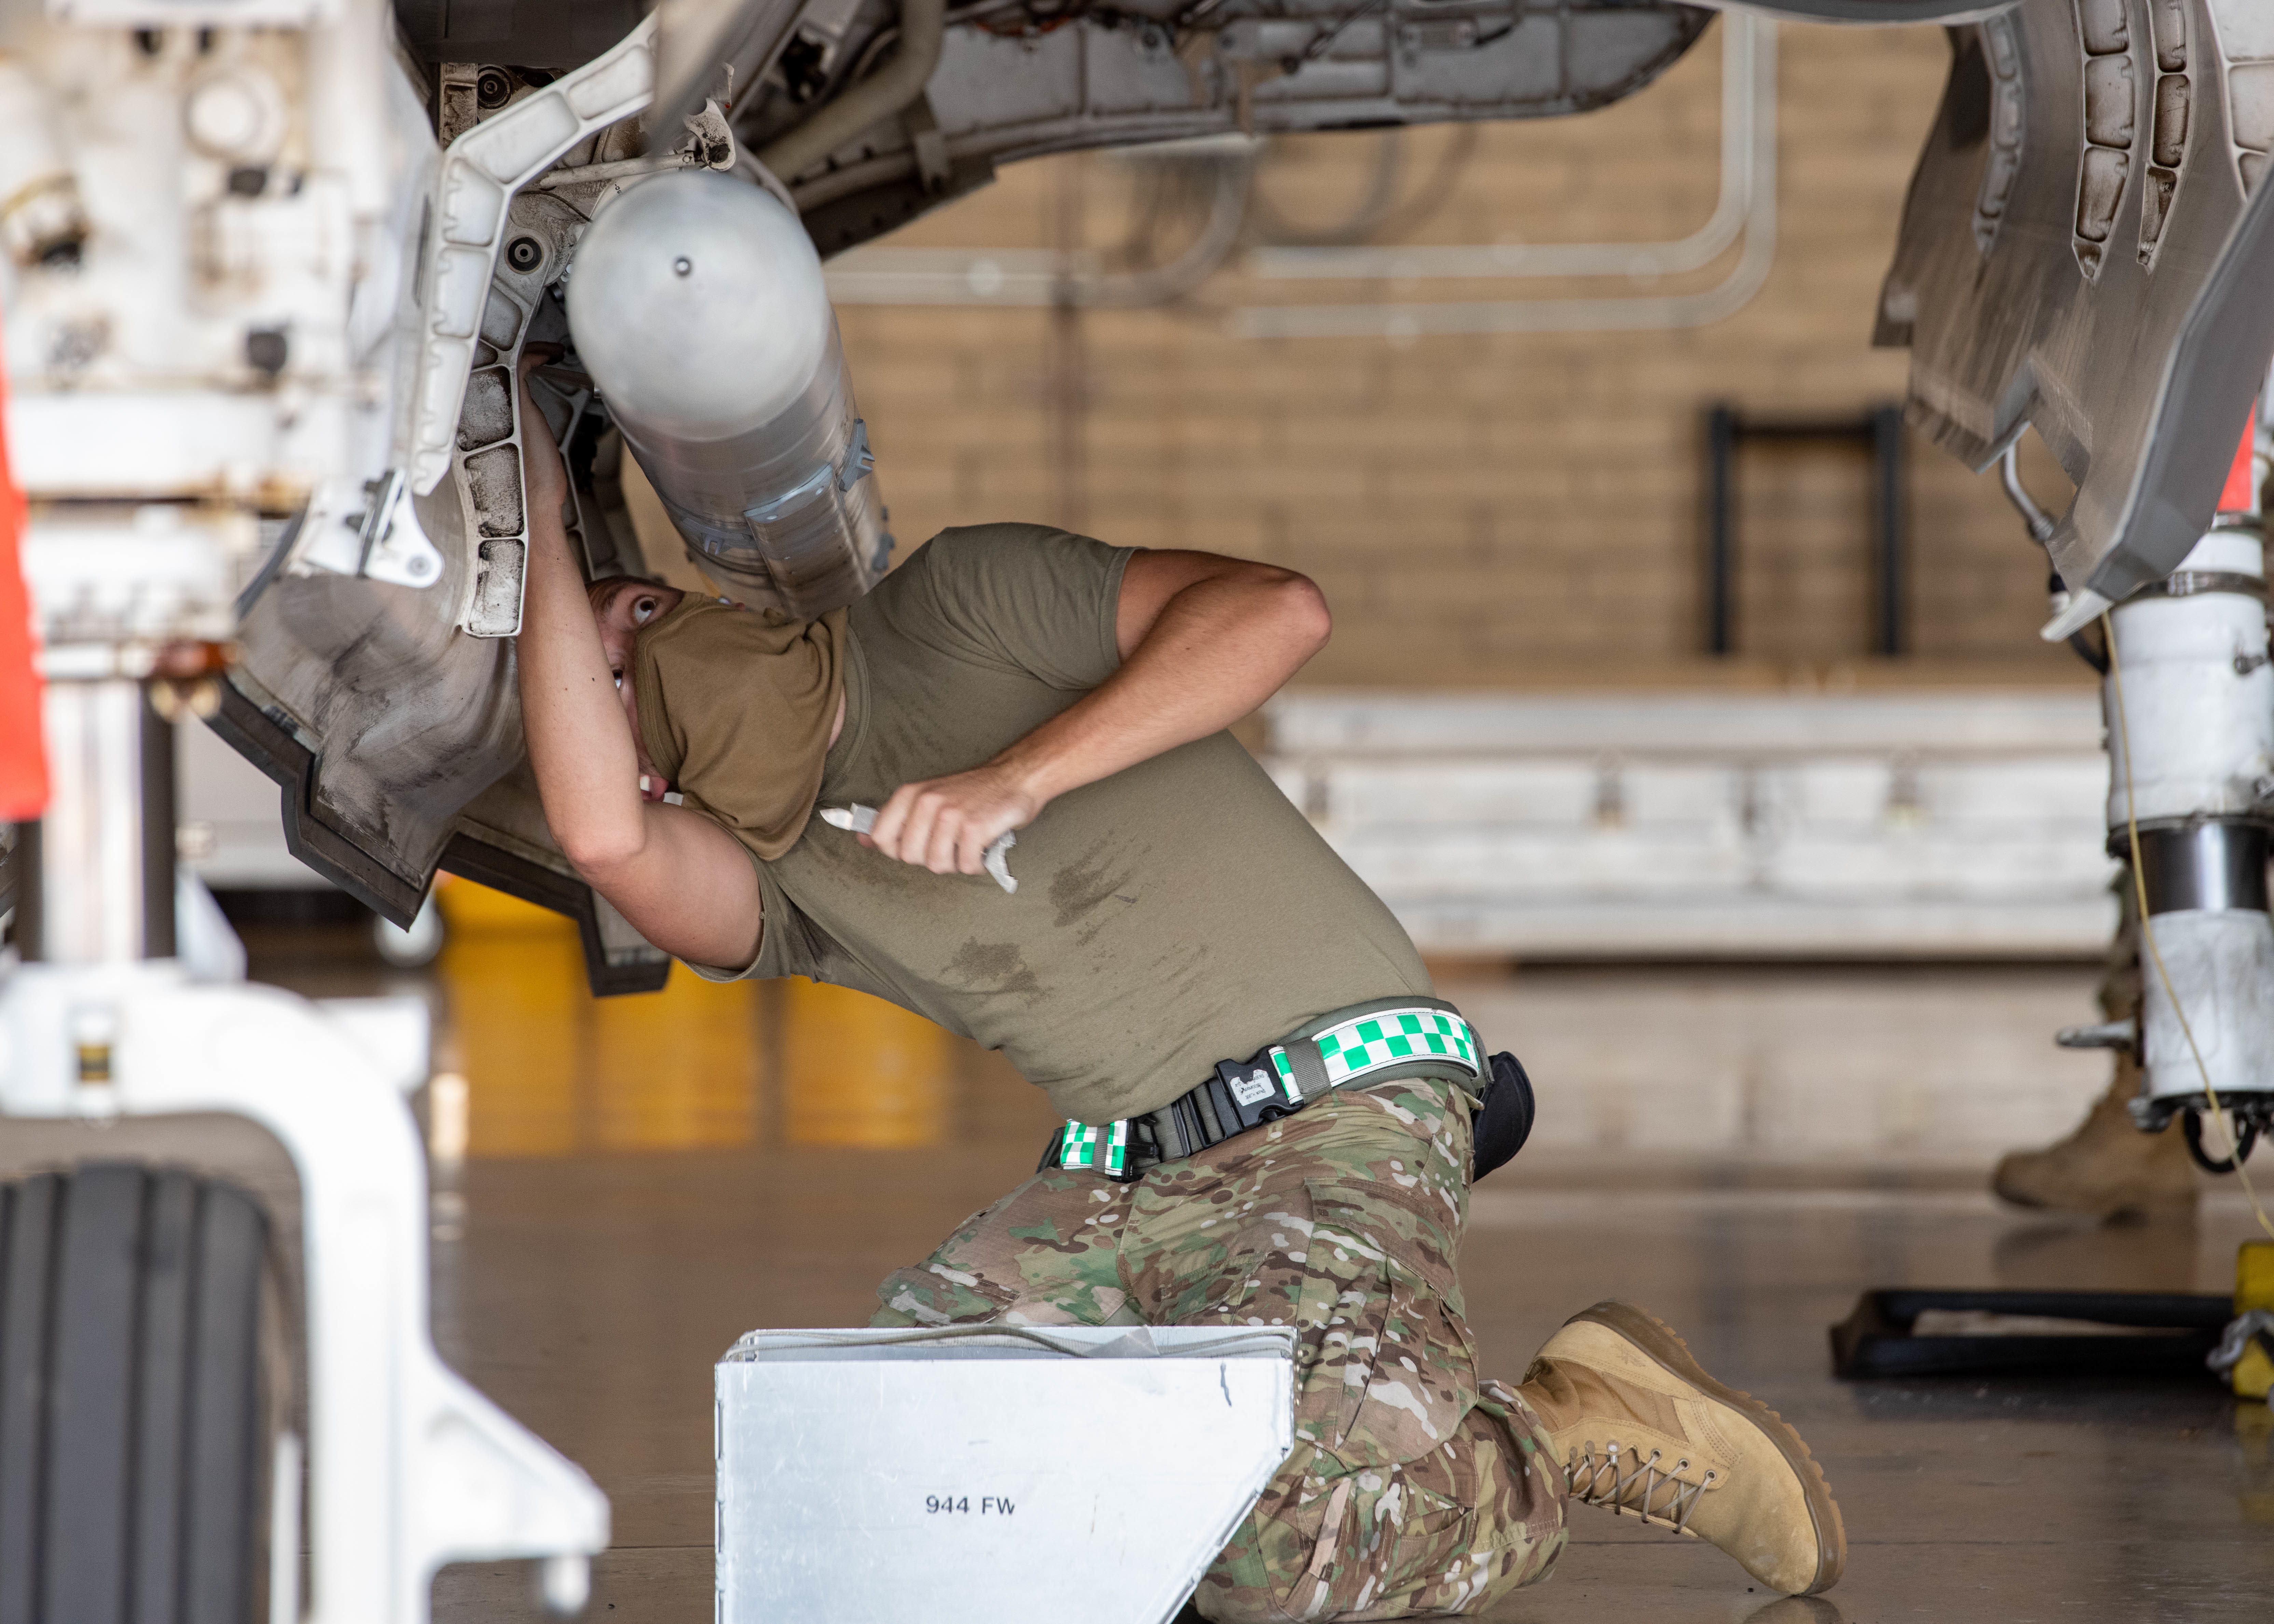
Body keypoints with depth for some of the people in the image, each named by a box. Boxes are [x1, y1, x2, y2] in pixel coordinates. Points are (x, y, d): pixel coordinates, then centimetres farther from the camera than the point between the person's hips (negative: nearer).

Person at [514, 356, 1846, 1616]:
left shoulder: (966, 605, -2)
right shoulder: (765, 880, 5)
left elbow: (1276, 611, -15)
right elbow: (607, 834, -18)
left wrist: (1018, 778, -21)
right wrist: (539, 519, -11)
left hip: (1338, 1103, -6)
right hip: (1129, 1178, 6)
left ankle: (1578, 1437, -1)